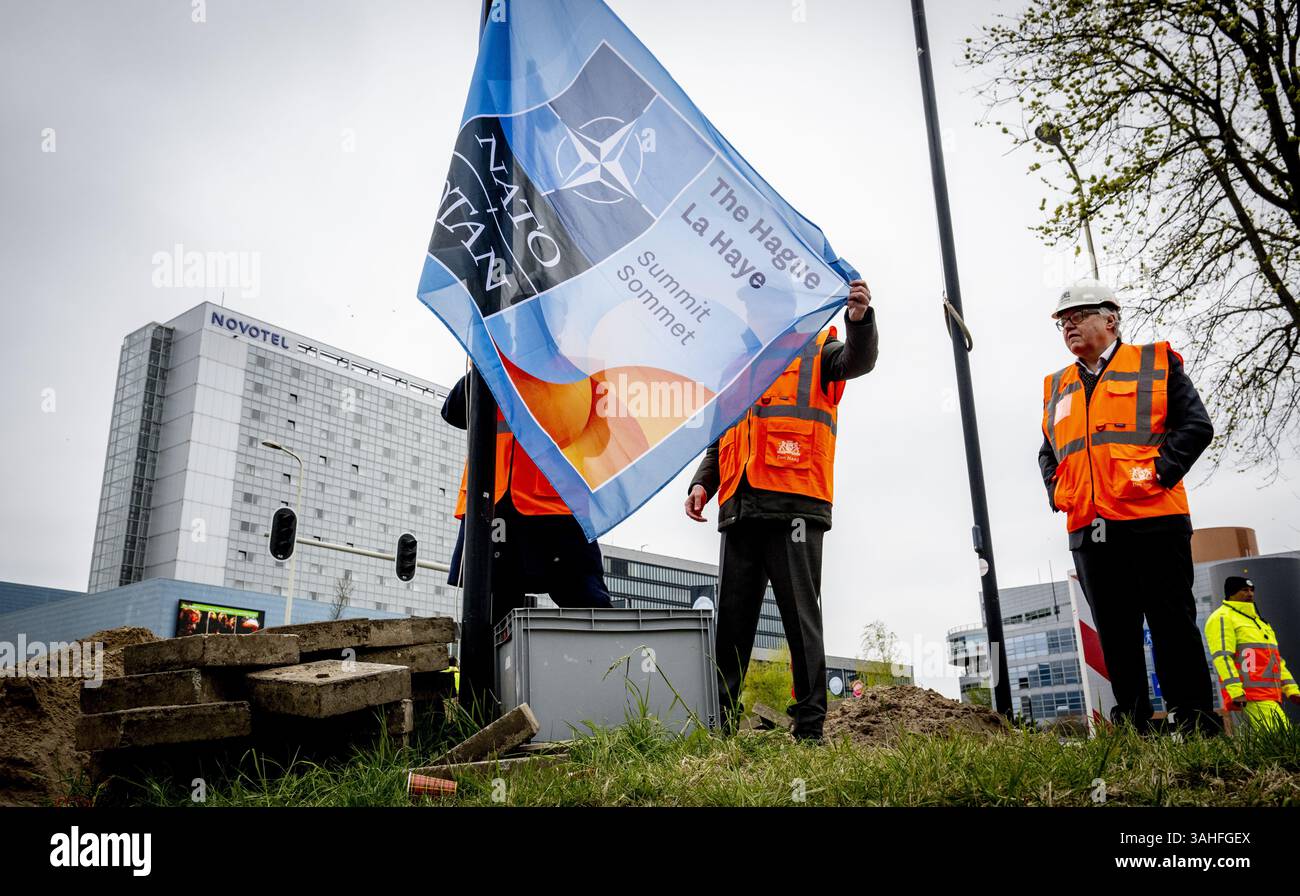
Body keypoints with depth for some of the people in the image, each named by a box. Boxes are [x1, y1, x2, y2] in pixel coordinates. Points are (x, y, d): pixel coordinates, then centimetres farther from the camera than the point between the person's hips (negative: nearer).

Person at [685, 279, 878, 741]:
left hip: (793, 507, -5)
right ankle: (721, 722, 11)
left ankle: (810, 726, 1)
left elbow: (858, 360, -10)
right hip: (740, 509, 5)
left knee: (800, 616, -4)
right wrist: (701, 482, 8)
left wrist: (860, 318, -30)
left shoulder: (817, 350, 13)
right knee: (732, 621, 6)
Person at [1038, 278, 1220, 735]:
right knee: (1115, 635, 7)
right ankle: (1132, 727, 14)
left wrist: (1159, 471, -12)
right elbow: (1047, 452, 26)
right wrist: (1057, 492, 9)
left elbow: (1196, 425, -2)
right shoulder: (1057, 387, 20)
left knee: (1173, 627, 1)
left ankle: (1197, 726, 8)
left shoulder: (1156, 363, 6)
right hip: (1088, 528, 5)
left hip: (1152, 520, -5)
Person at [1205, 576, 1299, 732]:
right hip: (1250, 699, -9)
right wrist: (1235, 692, -22)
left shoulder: (1256, 620, 29)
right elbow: (1222, 657, -13)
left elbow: (1275, 658, 30)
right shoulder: (1222, 618, -2)